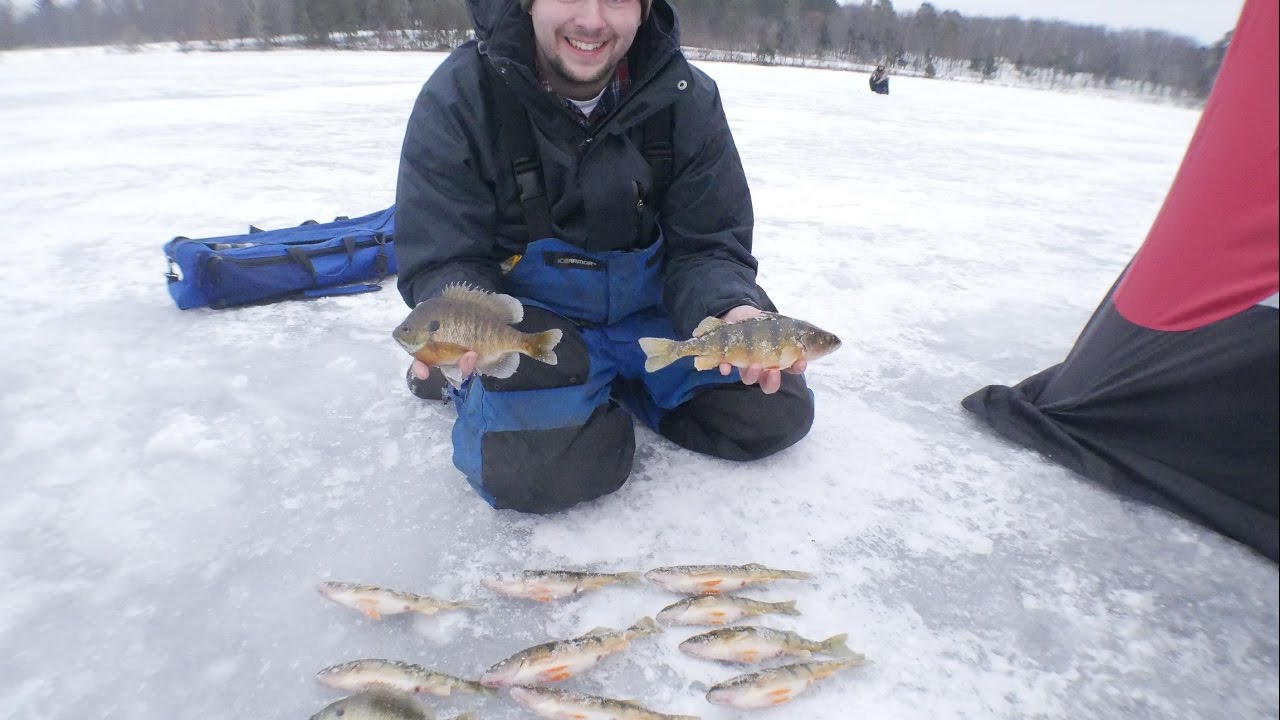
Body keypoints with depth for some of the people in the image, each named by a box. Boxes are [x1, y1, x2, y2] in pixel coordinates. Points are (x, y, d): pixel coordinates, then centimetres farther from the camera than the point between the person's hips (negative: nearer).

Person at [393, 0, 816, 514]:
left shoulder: (688, 99, -11)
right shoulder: (459, 97, -17)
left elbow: (708, 247, -9)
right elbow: (438, 259, -14)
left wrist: (732, 310, -32)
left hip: (650, 308, 4)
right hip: (532, 314, -3)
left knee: (778, 410, 0)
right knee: (537, 470, -27)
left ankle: (611, 381, 14)